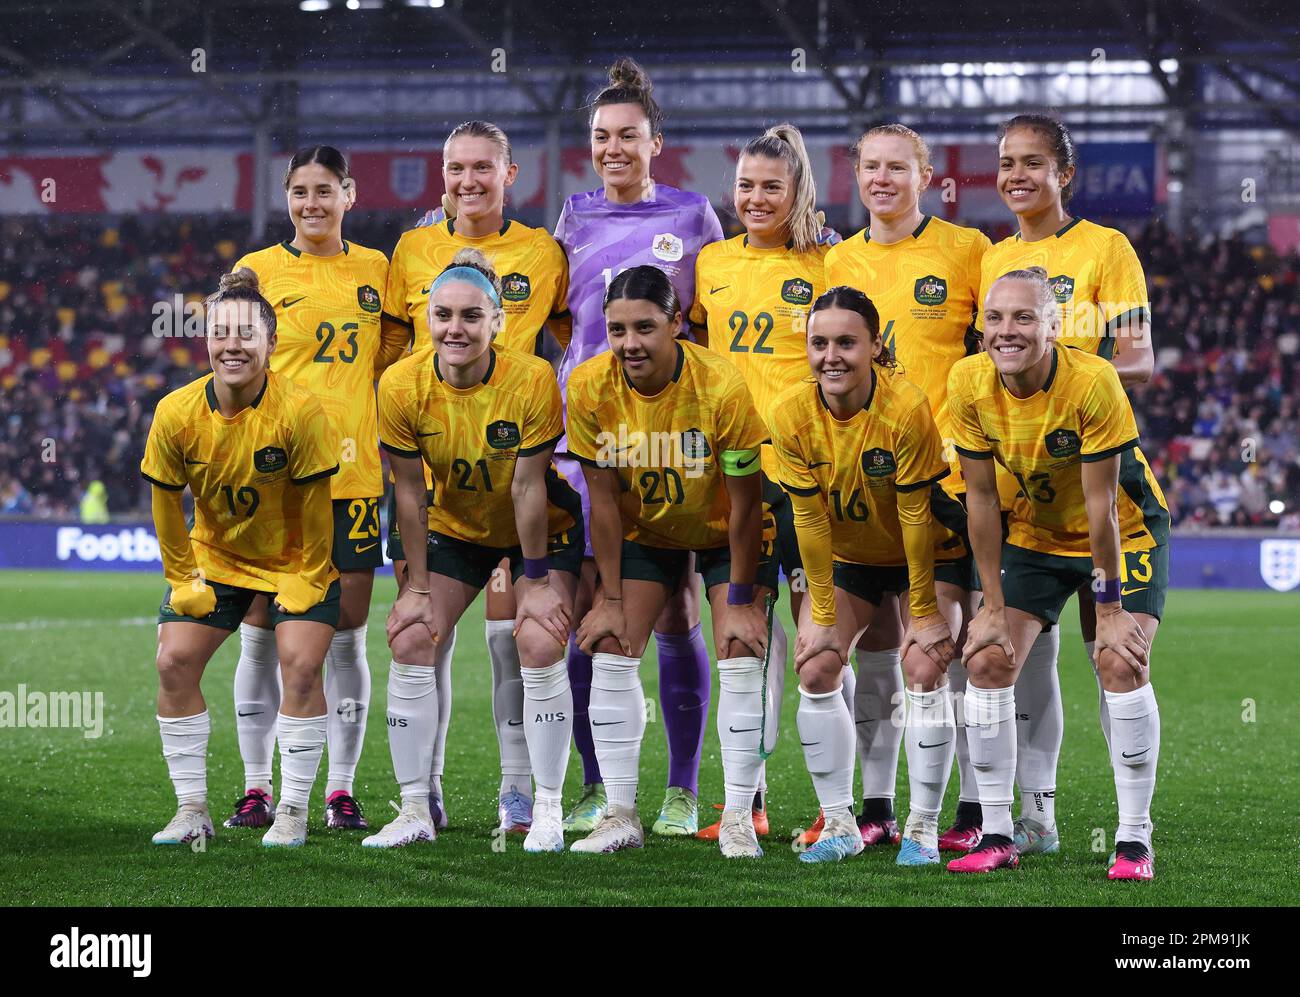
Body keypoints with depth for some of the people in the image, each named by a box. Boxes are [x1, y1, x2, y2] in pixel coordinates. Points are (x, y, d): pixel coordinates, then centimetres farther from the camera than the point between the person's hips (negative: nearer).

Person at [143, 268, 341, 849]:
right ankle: (192, 811, 4)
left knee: (300, 665, -18)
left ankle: (293, 811, -5)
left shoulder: (299, 411, -26)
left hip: (294, 562, -3)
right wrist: (183, 579, -3)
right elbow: (166, 503, -5)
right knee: (174, 662, -8)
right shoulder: (176, 413, -18)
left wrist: (307, 580, -12)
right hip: (214, 557, 3)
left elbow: (315, 506, -15)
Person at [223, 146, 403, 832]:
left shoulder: (376, 270, 10)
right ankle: (256, 789, 10)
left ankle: (342, 790, 9)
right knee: (262, 634, 1)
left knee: (346, 638, 2)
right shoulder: (257, 271, 3)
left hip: (353, 473, 2)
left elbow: (390, 370, 15)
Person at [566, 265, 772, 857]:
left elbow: (745, 502, -22)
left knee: (740, 657, -13)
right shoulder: (590, 387, -23)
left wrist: (740, 601, -18)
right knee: (610, 651, -7)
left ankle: (738, 819, -5)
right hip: (644, 531, 3)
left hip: (724, 533, -3)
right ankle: (620, 817, 0)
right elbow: (604, 498, -13)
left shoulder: (721, 388, -32)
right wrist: (610, 599, -12)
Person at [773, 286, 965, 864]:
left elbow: (915, 517, -23)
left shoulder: (907, 408, -29)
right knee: (816, 668, -8)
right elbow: (809, 519, -12)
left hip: (927, 552, -4)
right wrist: (823, 612, -12)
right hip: (846, 556, 4)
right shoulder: (791, 415, -19)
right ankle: (839, 824, 3)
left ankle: (923, 826, -4)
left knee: (924, 669, -17)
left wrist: (925, 612, -18)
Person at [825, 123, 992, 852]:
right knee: (874, 637, 5)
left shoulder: (966, 251, -1)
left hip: (946, 469, -4)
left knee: (952, 631, -6)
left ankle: (976, 808, 0)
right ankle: (876, 805, 13)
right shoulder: (839, 262, 11)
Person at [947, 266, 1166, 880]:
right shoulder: (969, 383, -18)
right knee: (987, 661, -10)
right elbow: (980, 495, -10)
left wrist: (1110, 610, -20)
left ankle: (1134, 839, -8)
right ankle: (997, 835, -1)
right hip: (1033, 535, 4)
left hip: (1124, 534, -4)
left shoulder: (1093, 382, -30)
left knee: (1122, 665, -19)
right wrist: (994, 605, -9)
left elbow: (1101, 503, -25)